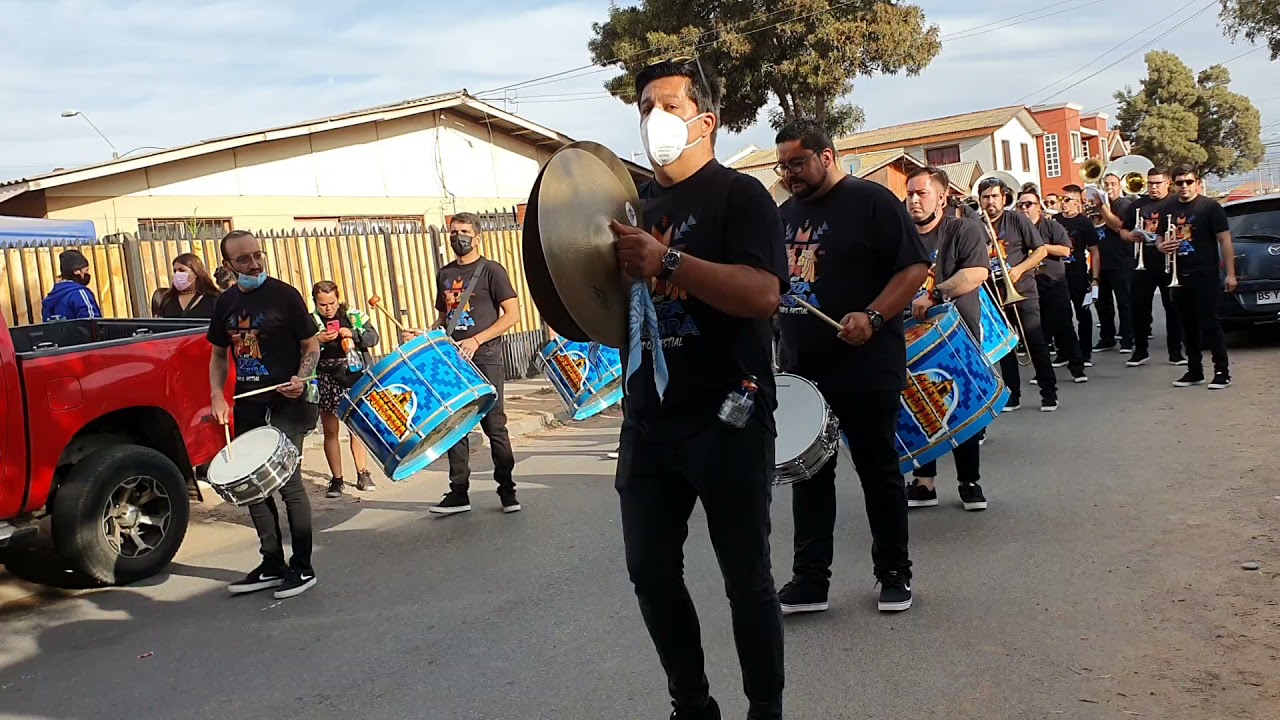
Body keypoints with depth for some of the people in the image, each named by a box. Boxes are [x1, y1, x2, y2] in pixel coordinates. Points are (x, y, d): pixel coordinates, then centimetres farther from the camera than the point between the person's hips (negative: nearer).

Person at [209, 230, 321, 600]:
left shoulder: (284, 295, -6)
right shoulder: (226, 303, 9)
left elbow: (311, 346, -3)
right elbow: (219, 354, 18)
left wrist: (300, 379, -22)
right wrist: (218, 396, 3)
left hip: (285, 405, -6)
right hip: (247, 406, 6)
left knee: (288, 483, -6)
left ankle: (302, 569, 5)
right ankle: (272, 564, 22)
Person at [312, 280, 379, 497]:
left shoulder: (354, 316, 5)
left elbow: (373, 337, -1)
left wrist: (353, 334, -16)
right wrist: (319, 340, -25)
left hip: (356, 378, 1)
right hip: (327, 383, -1)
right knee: (331, 431, 3)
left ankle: (363, 474, 15)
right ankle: (336, 479, 9)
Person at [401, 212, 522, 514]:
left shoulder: (491, 270, -2)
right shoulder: (445, 275, 15)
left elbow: (512, 314, -9)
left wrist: (477, 340, -17)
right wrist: (424, 336, 4)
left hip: (484, 359, -5)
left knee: (494, 426, -2)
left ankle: (507, 491, 8)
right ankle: (458, 493, 11)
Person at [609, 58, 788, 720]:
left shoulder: (739, 195, -4)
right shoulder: (636, 204, 15)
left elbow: (763, 293, -21)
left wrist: (666, 261, -30)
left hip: (726, 421, -6)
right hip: (648, 422, 7)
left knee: (746, 579, 3)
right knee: (651, 573, 11)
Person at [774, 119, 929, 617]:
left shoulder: (871, 201, -7)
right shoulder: (786, 213, 13)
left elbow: (915, 268, -12)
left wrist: (872, 317, -25)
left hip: (867, 369, -6)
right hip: (802, 370, 6)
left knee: (878, 471, 7)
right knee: (808, 473, 9)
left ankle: (894, 573, 22)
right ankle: (809, 580, 16)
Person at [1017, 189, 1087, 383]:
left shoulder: (1052, 226, -2)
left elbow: (1065, 250, -11)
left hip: (1054, 284, -3)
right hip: (1029, 287, 3)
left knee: (1064, 326, -3)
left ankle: (1077, 367, 3)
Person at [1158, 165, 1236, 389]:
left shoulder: (1210, 206, -4)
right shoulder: (1169, 207, 11)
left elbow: (1225, 241, -7)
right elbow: (1161, 238, 22)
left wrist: (1230, 274, -12)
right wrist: (1162, 246, -2)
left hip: (1204, 276, -5)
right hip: (1179, 276, 5)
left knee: (1209, 324, -5)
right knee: (1188, 327, 11)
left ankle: (1222, 372, 2)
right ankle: (1194, 371, 19)